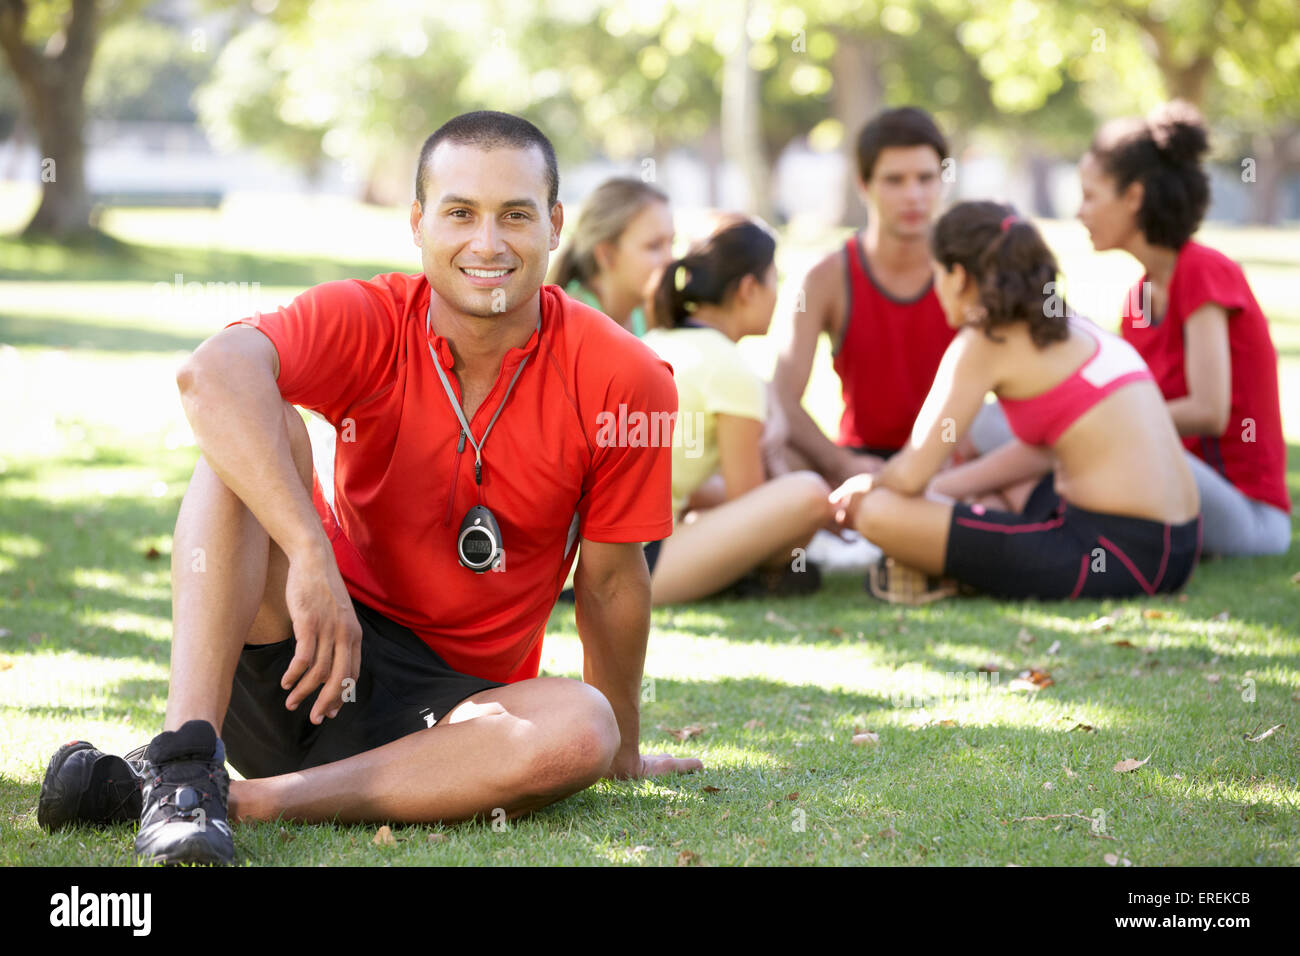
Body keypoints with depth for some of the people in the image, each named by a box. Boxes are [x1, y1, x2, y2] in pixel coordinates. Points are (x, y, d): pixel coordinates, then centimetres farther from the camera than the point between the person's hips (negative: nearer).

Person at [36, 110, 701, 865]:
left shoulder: (623, 381, -9)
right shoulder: (366, 322, -11)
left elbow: (612, 580, 1)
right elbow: (215, 372, -33)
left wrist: (622, 752, 11)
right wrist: (311, 557, -44)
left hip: (448, 703, 1)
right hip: (296, 660, 0)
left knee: (583, 728, -32)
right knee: (264, 433, -23)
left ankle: (250, 797, -32)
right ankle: (186, 761, -37)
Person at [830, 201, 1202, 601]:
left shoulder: (983, 344, -6)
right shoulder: (1077, 330, 18)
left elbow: (911, 474, -8)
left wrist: (864, 490, 13)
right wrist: (942, 488, 24)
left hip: (1116, 552, -9)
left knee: (880, 513, -14)